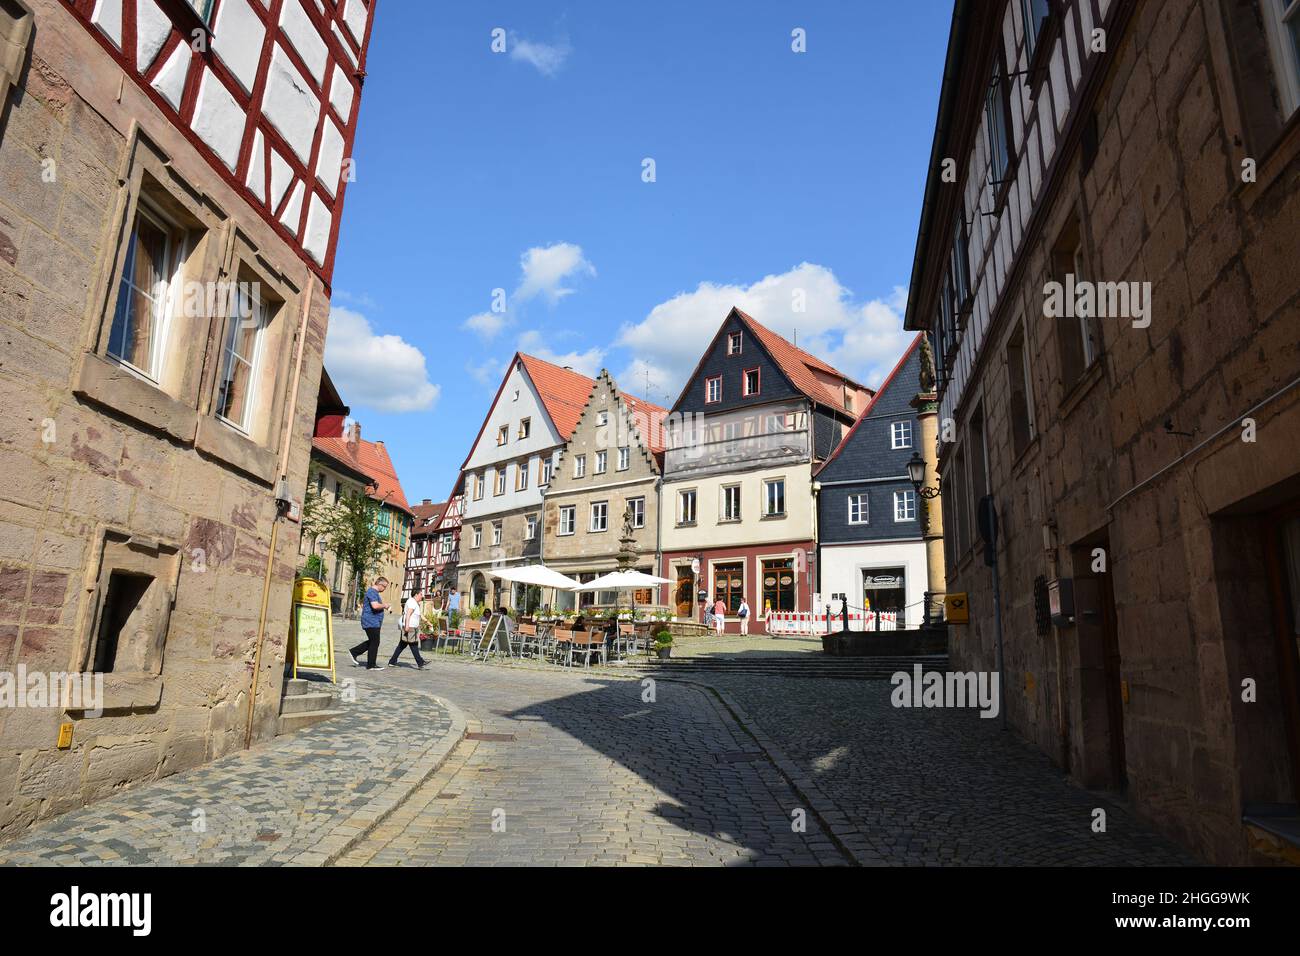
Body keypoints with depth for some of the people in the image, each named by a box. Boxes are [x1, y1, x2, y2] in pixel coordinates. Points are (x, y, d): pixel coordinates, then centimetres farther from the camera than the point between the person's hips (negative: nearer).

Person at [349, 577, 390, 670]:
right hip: (372, 622, -11)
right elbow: (375, 606, -31)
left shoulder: (374, 592, 18)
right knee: (374, 643, -5)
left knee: (372, 642, 16)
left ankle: (354, 652, 21)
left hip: (374, 622, 11)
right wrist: (384, 605, -12)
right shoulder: (372, 592, -16)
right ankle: (371, 665, 2)